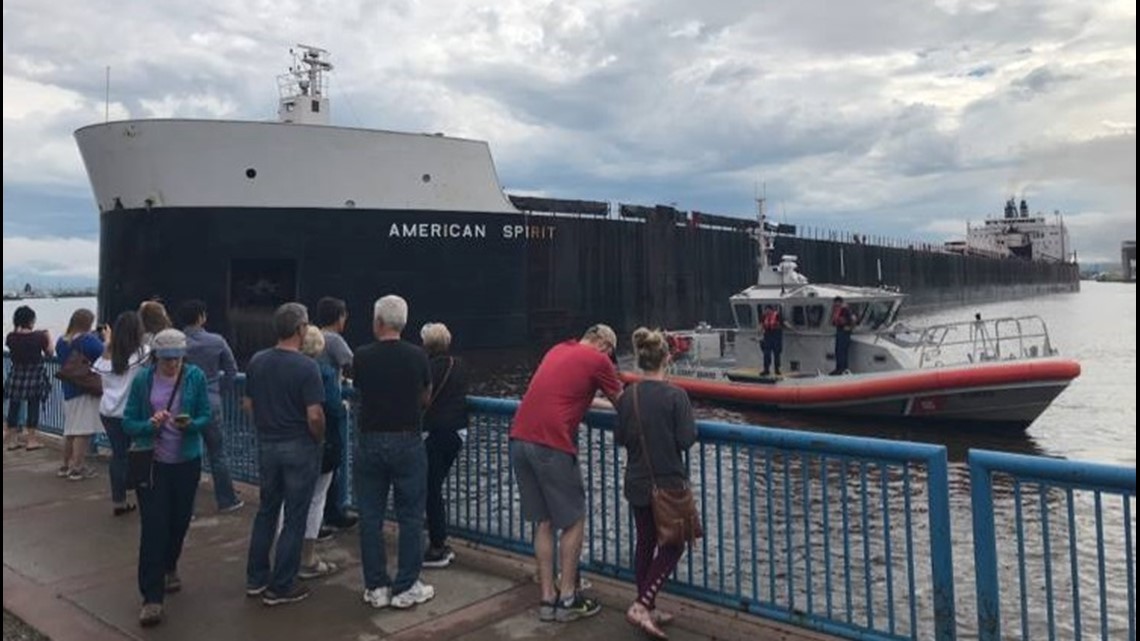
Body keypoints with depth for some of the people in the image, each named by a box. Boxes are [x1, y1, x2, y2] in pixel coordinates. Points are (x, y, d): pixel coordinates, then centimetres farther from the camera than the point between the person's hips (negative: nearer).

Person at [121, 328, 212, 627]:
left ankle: (169, 568, 44)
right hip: (151, 462, -1)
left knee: (179, 520, 16)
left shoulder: (195, 376, -6)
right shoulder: (142, 379, -6)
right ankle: (152, 598, -3)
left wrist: (190, 424, -24)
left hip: (186, 461, 2)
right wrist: (150, 425, -23)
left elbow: (206, 416, -3)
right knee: (154, 525, -7)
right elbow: (128, 423, -3)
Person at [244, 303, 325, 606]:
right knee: (294, 518, 5)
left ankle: (256, 578, 27)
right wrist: (319, 440, -4)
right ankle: (280, 587, 12)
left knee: (266, 511, 20)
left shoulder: (256, 362, 1)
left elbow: (248, 404, 8)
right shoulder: (306, 366, -18)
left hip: (266, 444, 6)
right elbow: (314, 415, -21)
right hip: (299, 447, -6)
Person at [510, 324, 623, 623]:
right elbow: (623, 404, 13)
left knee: (543, 522, 16)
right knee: (573, 521, 9)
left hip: (519, 439, 7)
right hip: (551, 445, -7)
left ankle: (547, 599, 20)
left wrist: (605, 403, 44)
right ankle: (567, 599, 15)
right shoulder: (598, 360, 3)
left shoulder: (558, 350, 23)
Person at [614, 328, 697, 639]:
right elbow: (686, 440, -16)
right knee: (672, 546, 11)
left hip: (637, 484, 5)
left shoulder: (627, 397, -4)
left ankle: (647, 608, 26)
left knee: (645, 543, 17)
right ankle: (641, 605, 1)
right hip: (669, 483, -4)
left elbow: (619, 439, 3)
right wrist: (680, 429, 3)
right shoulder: (675, 395, -17)